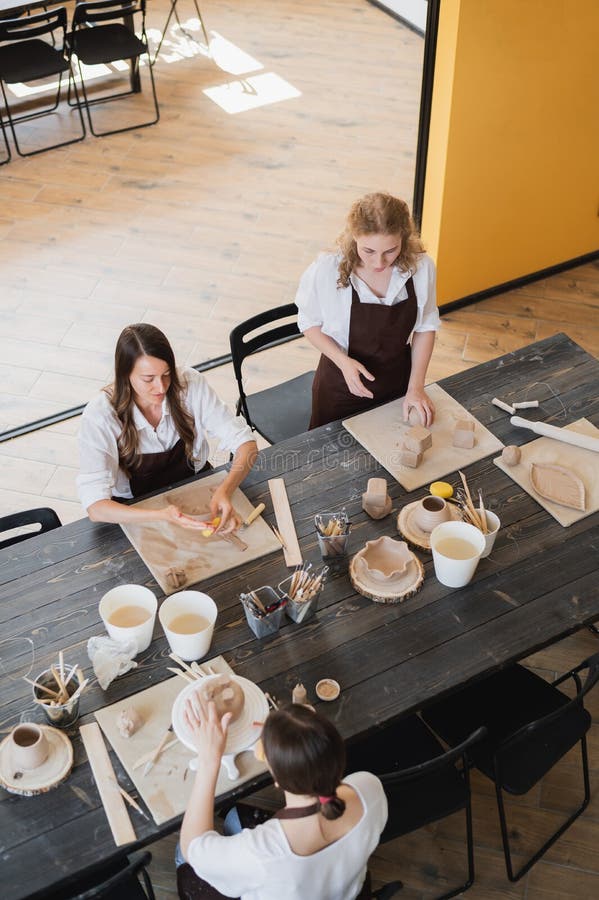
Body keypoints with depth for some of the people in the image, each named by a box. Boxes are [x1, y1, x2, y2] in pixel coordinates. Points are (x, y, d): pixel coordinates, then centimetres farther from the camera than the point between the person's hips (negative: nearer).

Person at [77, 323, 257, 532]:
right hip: (136, 511, -2)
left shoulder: (190, 384, -17)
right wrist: (162, 516, -44)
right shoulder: (100, 415, -24)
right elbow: (95, 507, -29)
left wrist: (224, 491, -34)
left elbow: (245, 443, -14)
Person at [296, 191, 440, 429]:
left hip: (398, 381, 3)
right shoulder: (326, 270, -26)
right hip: (341, 386, -2)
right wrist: (343, 362, -24)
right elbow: (310, 323, -9)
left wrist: (416, 386, -8)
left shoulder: (421, 267, -19)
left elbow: (426, 326, -3)